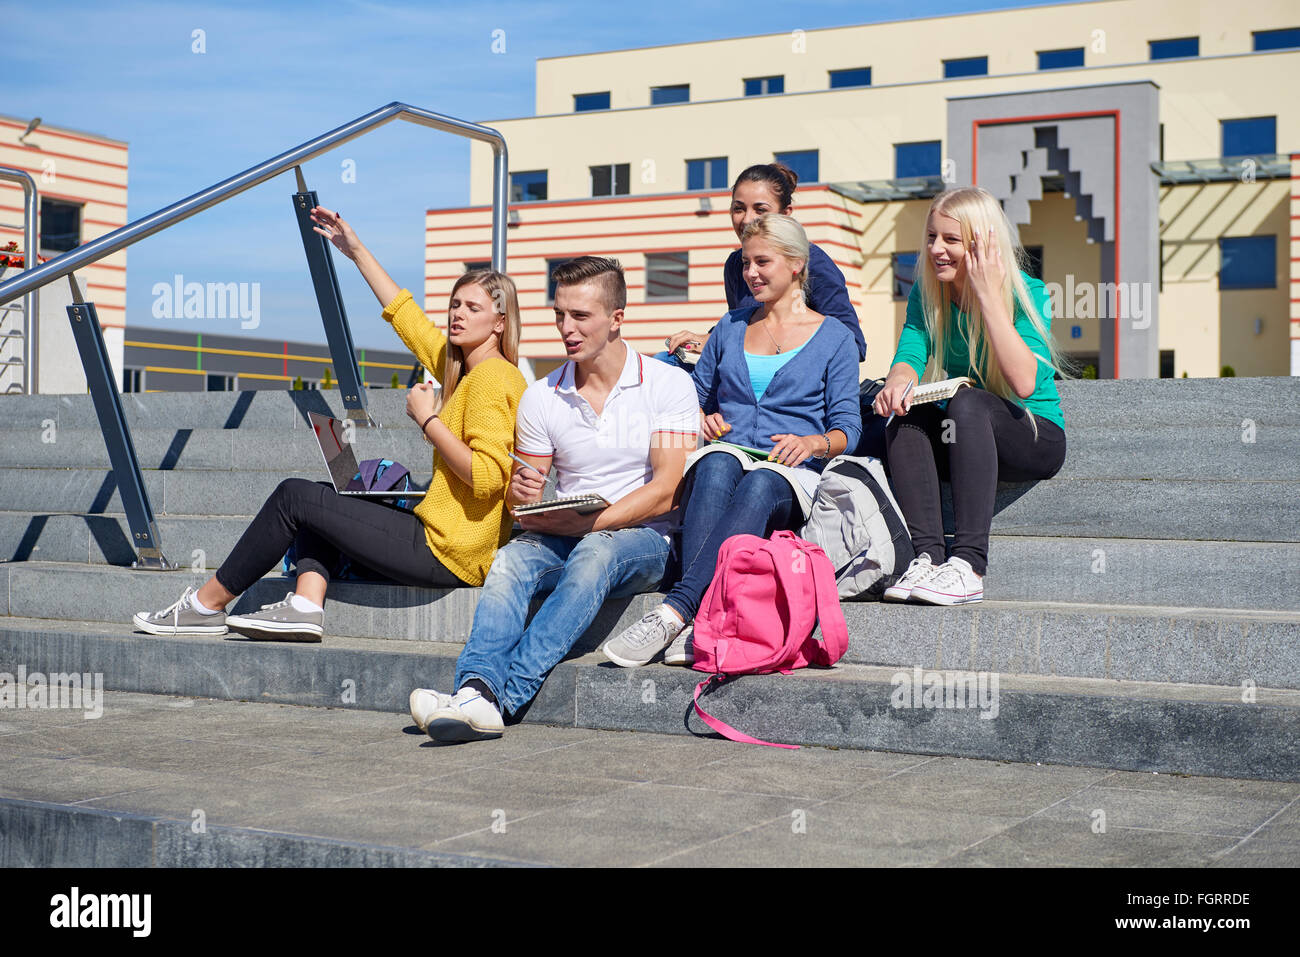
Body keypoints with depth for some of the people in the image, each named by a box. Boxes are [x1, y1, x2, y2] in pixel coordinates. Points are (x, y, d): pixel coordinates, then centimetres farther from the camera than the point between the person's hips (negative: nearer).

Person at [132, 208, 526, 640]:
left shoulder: (493, 377, -14)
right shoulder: (460, 369, 14)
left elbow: (486, 478, -25)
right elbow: (407, 316, 26)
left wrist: (427, 418, -16)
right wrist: (357, 252, 28)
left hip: (446, 553, -10)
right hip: (441, 542, 10)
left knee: (295, 495, -4)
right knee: (316, 498, 19)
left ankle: (206, 604, 7)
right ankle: (305, 605, -2)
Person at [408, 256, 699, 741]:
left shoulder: (667, 384, -1)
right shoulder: (541, 397, 9)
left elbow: (664, 493, -10)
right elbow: (524, 494, 10)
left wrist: (581, 523, -19)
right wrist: (521, 492, -15)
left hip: (642, 540, -3)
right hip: (563, 538, 3)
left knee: (594, 553, -37)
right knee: (511, 559, -30)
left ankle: (505, 695, -45)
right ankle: (477, 689, -50)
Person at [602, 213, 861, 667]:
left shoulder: (833, 337, 13)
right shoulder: (730, 328, 23)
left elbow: (847, 426, 7)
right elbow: (697, 396, 31)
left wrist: (812, 444, -15)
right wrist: (703, 420, 7)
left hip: (790, 478, -2)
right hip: (724, 456, 2)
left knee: (759, 486, -41)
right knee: (718, 465, -38)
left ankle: (674, 611, -55)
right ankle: (698, 624, -55)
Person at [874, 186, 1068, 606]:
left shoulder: (1028, 294, -14)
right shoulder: (926, 294, 1)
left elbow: (1024, 383, -28)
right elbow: (909, 356, -12)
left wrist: (989, 295, -28)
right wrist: (898, 381, -36)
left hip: (1037, 437, -4)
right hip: (964, 436, 4)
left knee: (967, 401, -34)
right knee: (904, 411, -25)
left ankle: (969, 566, -41)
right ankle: (926, 555, -34)